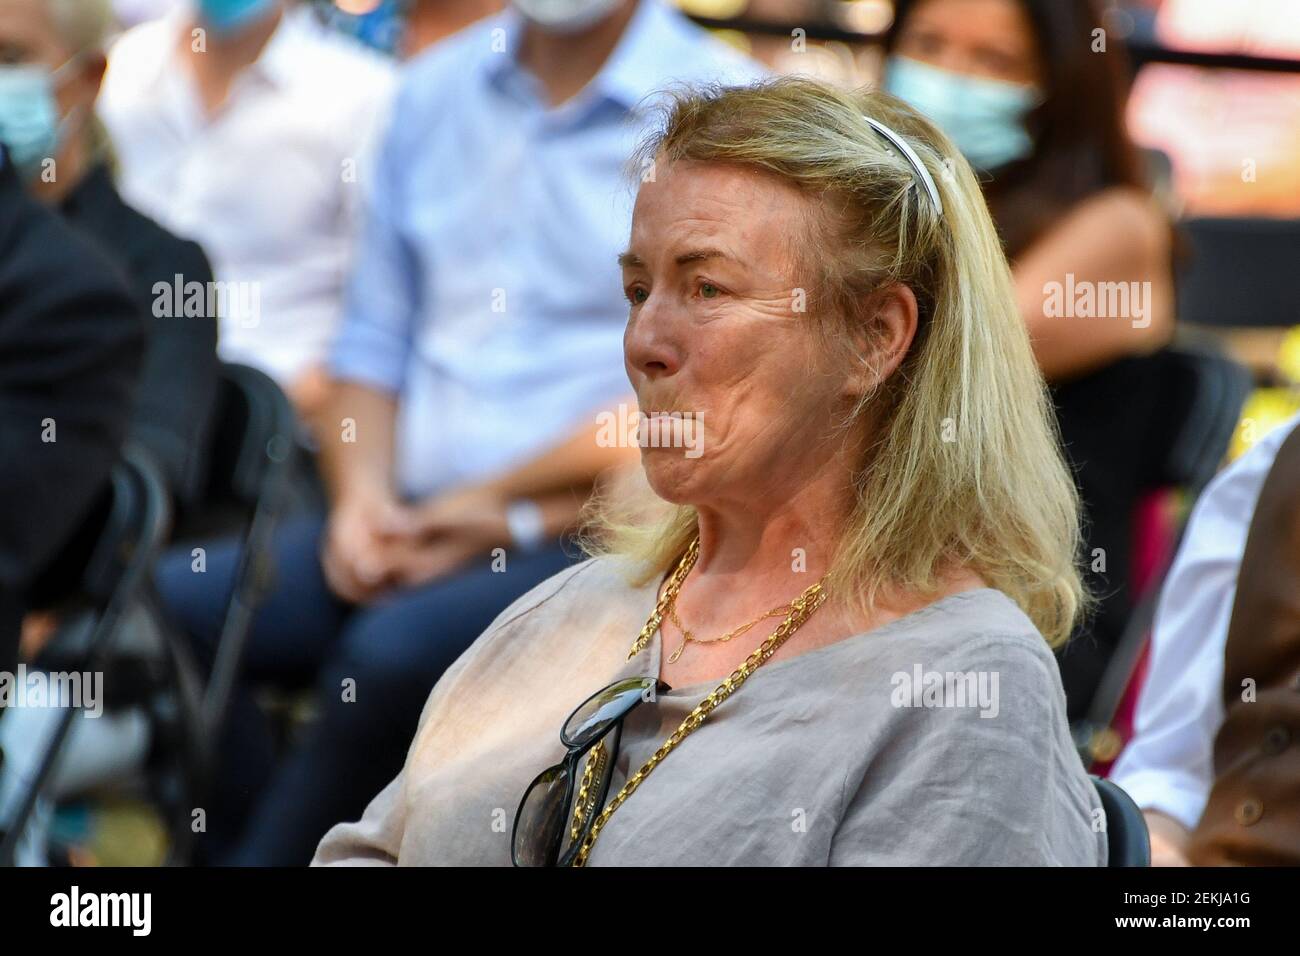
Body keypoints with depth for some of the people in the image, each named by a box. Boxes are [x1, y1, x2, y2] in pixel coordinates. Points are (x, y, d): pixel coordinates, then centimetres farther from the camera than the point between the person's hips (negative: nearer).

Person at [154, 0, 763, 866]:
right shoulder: (438, 90, 15)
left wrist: (501, 511, -7)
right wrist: (364, 493, -1)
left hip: (587, 536, -6)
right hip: (411, 528, 6)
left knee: (393, 654, -33)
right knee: (170, 606, -15)